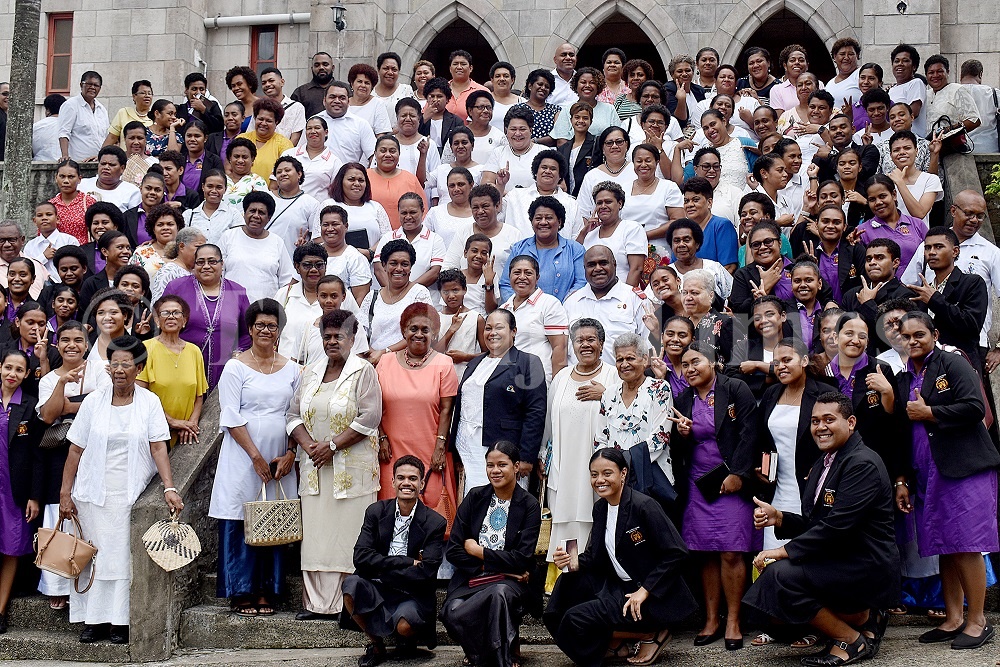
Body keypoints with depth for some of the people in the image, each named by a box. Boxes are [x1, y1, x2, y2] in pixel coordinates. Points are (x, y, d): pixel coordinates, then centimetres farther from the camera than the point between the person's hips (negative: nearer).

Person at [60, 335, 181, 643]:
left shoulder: (149, 402, -1)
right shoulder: (93, 401, 1)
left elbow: (158, 447, -5)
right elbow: (75, 450, 3)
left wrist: (169, 488, -15)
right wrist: (65, 493, 1)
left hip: (130, 492, -1)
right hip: (93, 492, 1)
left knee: (124, 555, -1)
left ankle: (119, 621, 7)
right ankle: (95, 619, 11)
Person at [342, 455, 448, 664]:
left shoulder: (435, 522, -4)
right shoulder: (376, 512, 2)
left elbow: (425, 573, -14)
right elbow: (361, 557, -11)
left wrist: (380, 569, -14)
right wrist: (407, 562, -17)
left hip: (412, 596, -2)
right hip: (376, 592, 2)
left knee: (404, 625, -33)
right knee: (351, 585, -28)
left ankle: (407, 639, 9)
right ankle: (375, 644, -3)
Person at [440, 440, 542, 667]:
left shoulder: (529, 506, 0)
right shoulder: (474, 498, 8)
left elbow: (521, 559, -10)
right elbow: (453, 551, 2)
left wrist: (477, 550, -6)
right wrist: (489, 564, -9)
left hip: (510, 582, -2)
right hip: (471, 580, 2)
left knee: (500, 593, -39)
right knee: (452, 612, -30)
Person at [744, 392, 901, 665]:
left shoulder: (863, 464, -15)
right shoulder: (823, 464, 16)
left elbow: (837, 525, -24)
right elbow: (813, 525, 16)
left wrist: (785, 551, -22)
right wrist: (778, 519, -3)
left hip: (867, 568, -10)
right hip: (836, 562, 10)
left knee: (782, 574, -26)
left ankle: (851, 640, -7)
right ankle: (862, 617, 6)